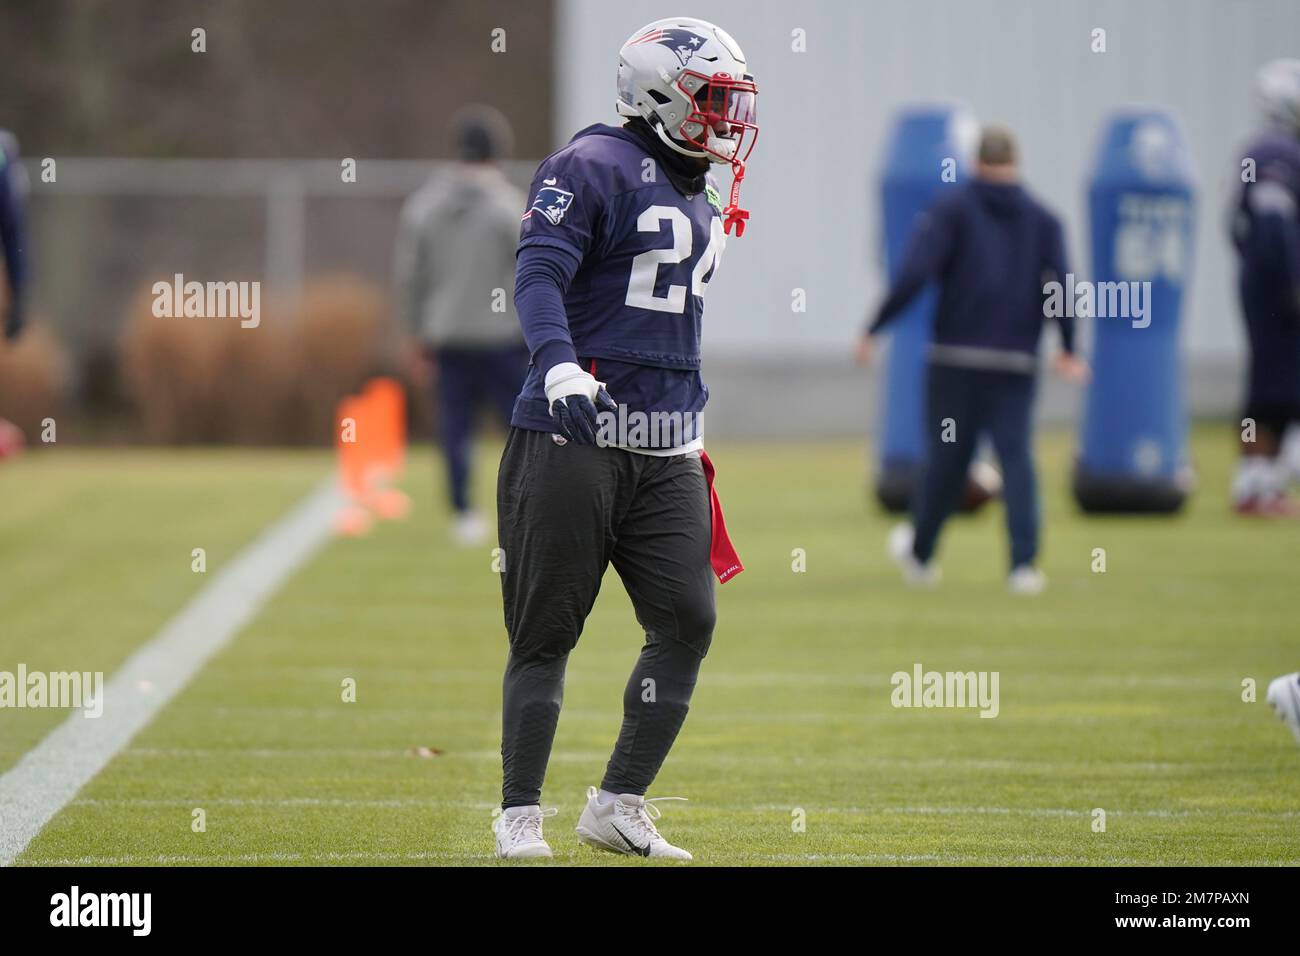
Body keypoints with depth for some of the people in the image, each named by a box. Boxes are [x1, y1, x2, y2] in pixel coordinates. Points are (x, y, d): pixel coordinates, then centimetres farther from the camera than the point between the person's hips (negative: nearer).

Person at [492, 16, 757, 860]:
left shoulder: (700, 198, 19)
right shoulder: (592, 169, -7)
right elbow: (539, 275, -19)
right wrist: (560, 367, -35)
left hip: (664, 454, 7)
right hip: (573, 443, -7)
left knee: (687, 622, -3)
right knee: (548, 631, -2)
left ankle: (619, 805, 7)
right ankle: (521, 815, 6)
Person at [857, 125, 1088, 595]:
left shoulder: (952, 208, 0)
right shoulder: (1041, 218, 7)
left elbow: (913, 274, -12)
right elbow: (1062, 283, -4)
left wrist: (873, 331, -7)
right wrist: (1069, 350, 7)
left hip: (956, 361, -1)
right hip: (1015, 363, 1)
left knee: (946, 459, 10)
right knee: (1016, 455, -1)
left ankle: (919, 553, 27)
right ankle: (1024, 563, -15)